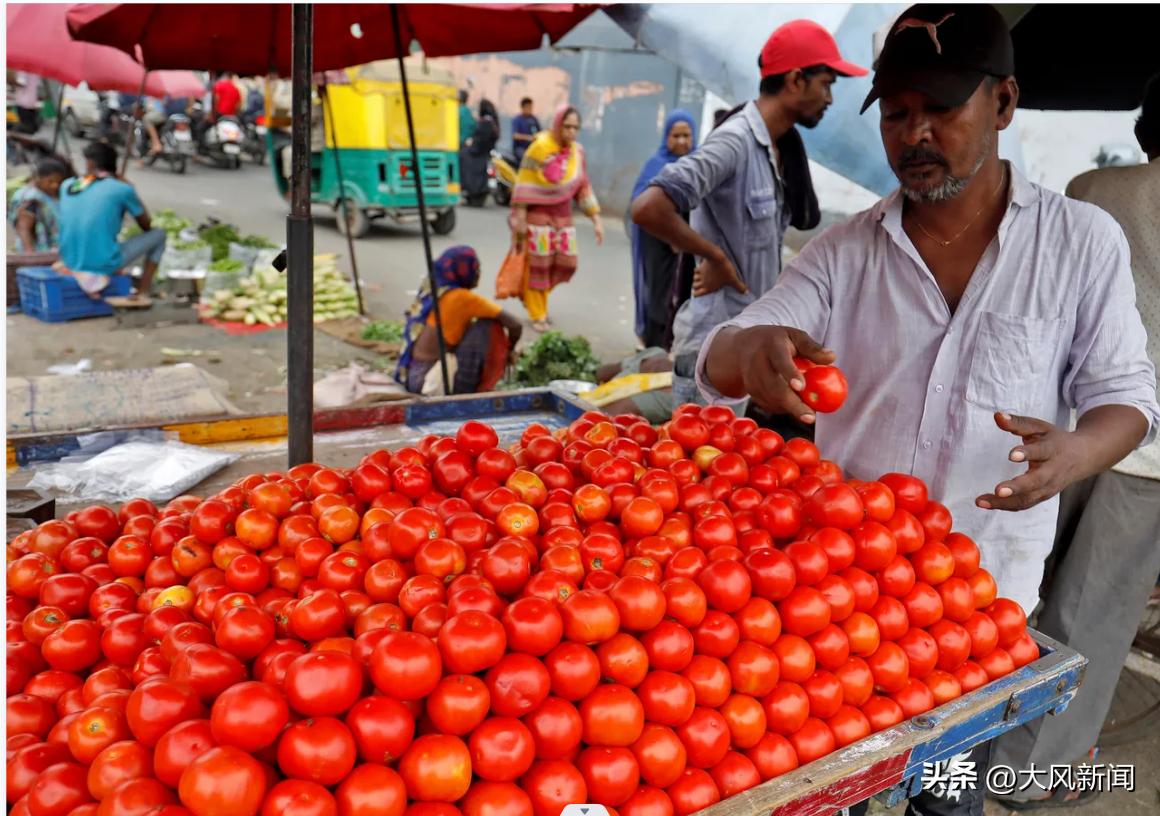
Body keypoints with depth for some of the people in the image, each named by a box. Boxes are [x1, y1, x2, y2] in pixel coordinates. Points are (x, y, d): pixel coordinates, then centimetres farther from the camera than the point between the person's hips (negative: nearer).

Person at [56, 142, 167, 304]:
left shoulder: (67, 186, 5)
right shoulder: (122, 189, -8)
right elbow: (146, 226, 6)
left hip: (70, 262, 6)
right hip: (105, 265, -6)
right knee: (159, 234, 13)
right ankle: (142, 293, 11)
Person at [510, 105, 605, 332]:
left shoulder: (577, 151, 2)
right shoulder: (540, 146, -13)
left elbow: (583, 187, 7)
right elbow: (524, 184, -13)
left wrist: (596, 219, 3)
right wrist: (520, 219, -15)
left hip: (563, 214, 5)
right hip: (538, 213, -5)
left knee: (566, 261, 4)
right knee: (538, 264, 0)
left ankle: (533, 296, 27)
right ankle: (537, 315, 13)